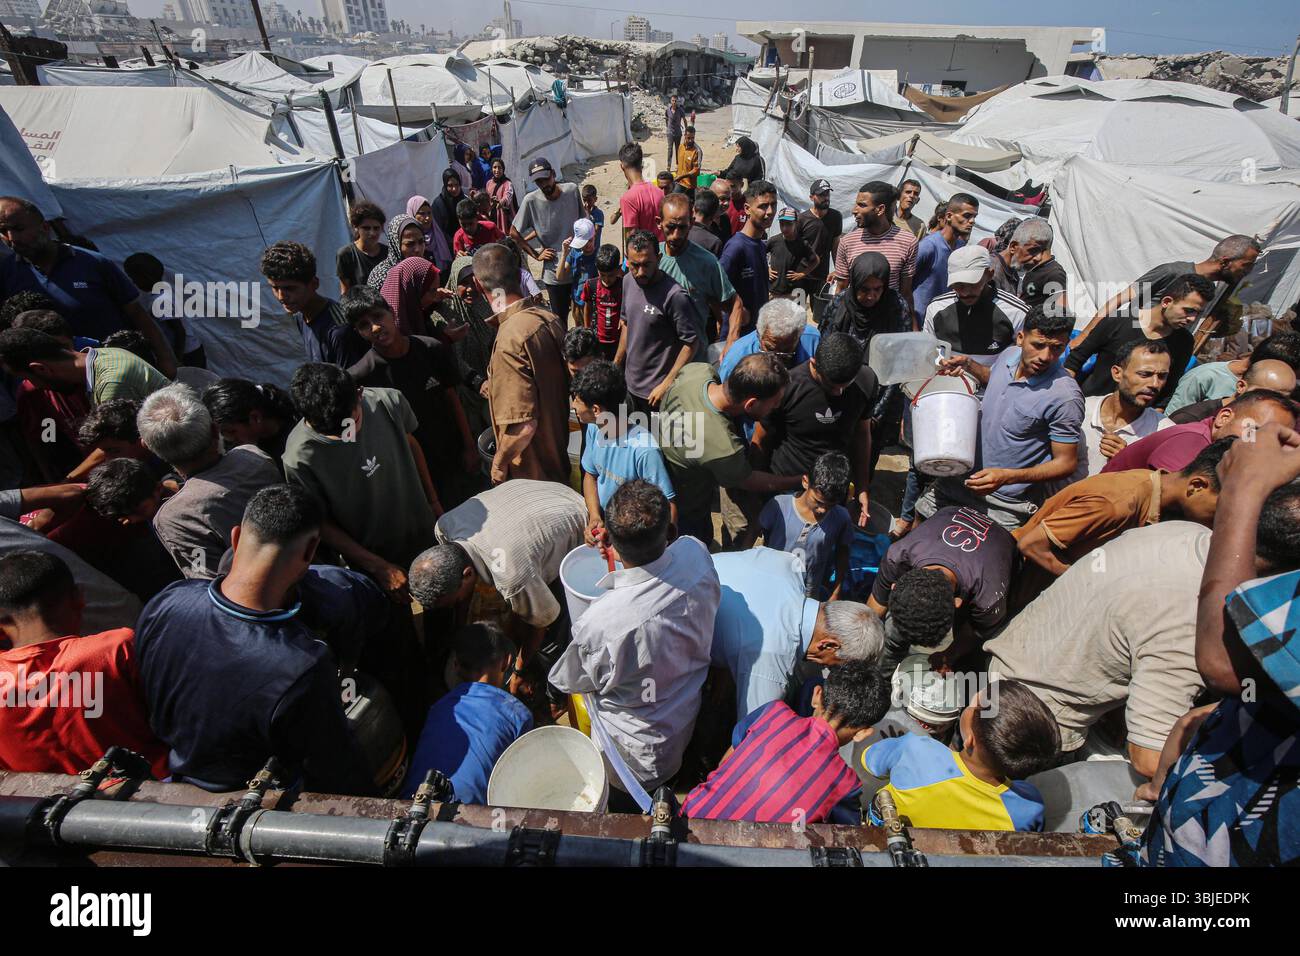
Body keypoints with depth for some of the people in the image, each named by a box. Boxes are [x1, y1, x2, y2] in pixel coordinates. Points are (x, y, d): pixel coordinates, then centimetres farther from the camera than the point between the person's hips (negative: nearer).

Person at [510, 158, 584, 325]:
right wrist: (536, 255, -4)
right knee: (560, 318, 7)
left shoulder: (572, 190, -4)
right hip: (554, 272, -2)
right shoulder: (531, 200, -11)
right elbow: (514, 233, -2)